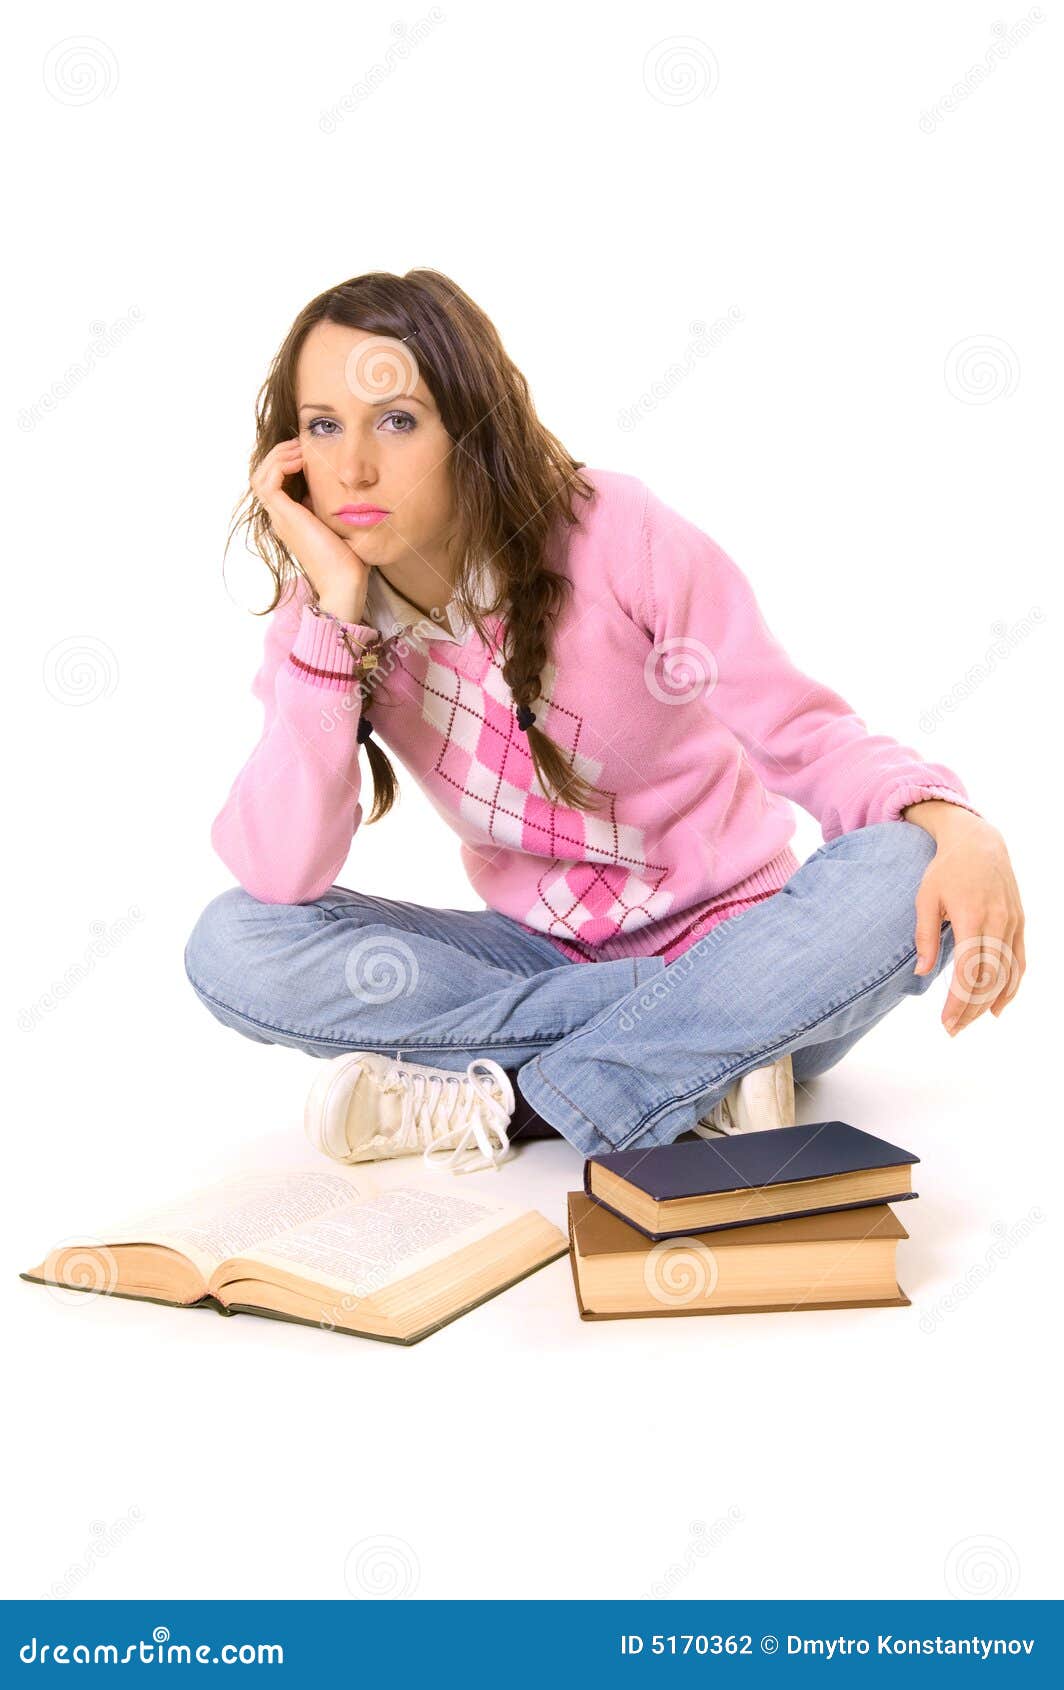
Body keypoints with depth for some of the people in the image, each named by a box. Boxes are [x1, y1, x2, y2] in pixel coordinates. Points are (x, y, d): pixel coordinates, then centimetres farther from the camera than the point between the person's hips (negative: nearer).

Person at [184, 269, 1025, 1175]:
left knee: (904, 874, -33)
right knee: (231, 944, -20)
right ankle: (705, 1063, -21)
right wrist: (336, 607, -25)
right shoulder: (323, 617, -7)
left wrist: (957, 827, -34)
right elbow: (279, 877, -20)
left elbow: (805, 733, -14)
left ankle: (504, 1103, -23)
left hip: (733, 937, -2)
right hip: (542, 954, 3)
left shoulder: (616, 532, -16)